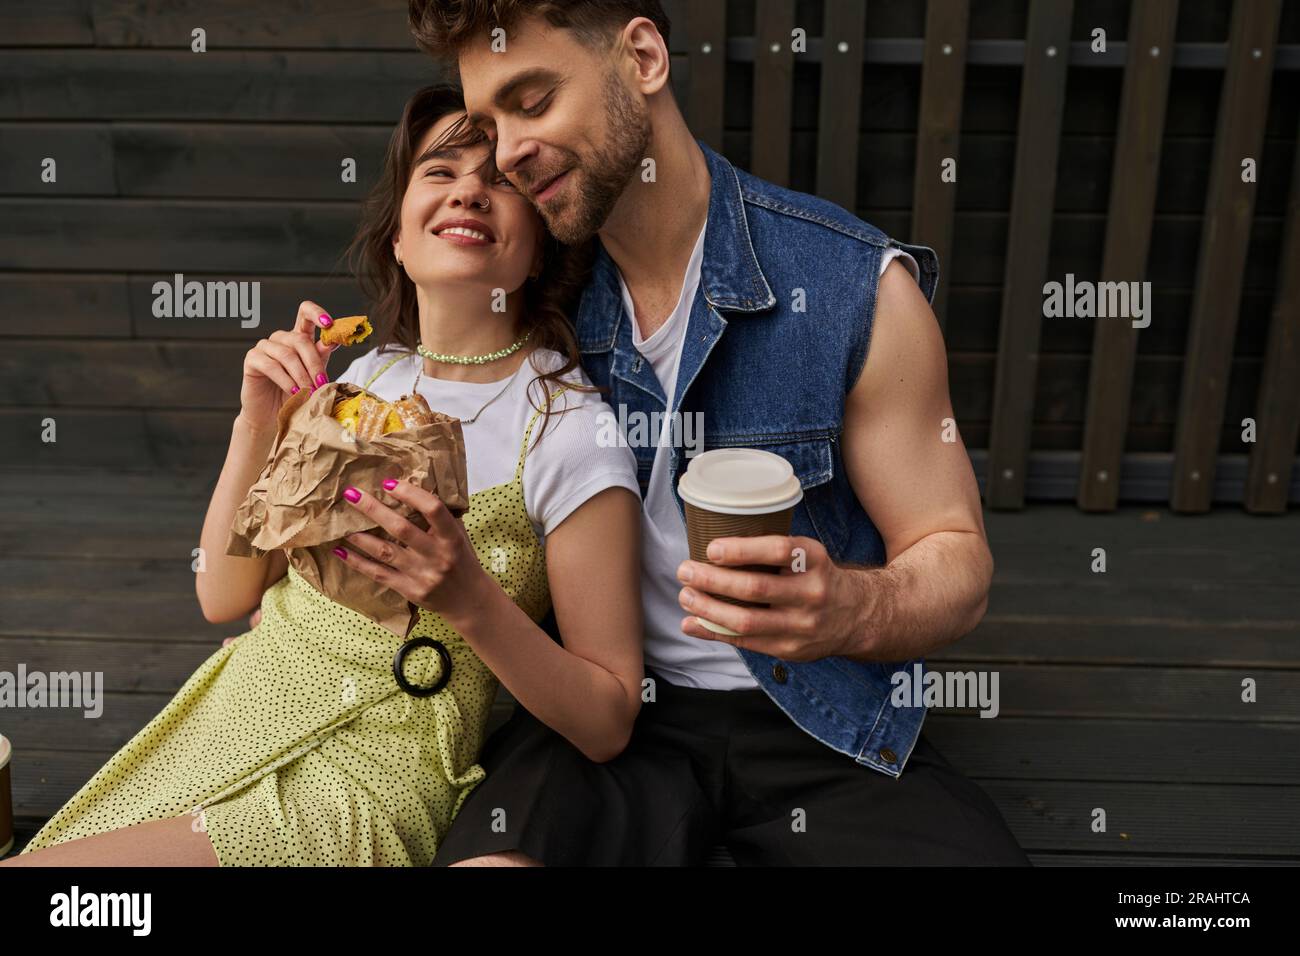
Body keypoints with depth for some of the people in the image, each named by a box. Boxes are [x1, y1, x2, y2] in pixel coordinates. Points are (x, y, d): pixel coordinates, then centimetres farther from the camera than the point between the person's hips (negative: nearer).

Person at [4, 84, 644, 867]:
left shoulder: (572, 433, -14)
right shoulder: (367, 378, 3)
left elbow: (607, 724, -12)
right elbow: (224, 597, 6)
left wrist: (471, 600, -27)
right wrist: (258, 426, -8)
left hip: (369, 782, -5)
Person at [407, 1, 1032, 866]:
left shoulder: (860, 289, -11)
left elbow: (955, 561, -6)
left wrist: (857, 608, -28)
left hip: (818, 712, 0)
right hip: (606, 707, 1)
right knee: (485, 853, -26)